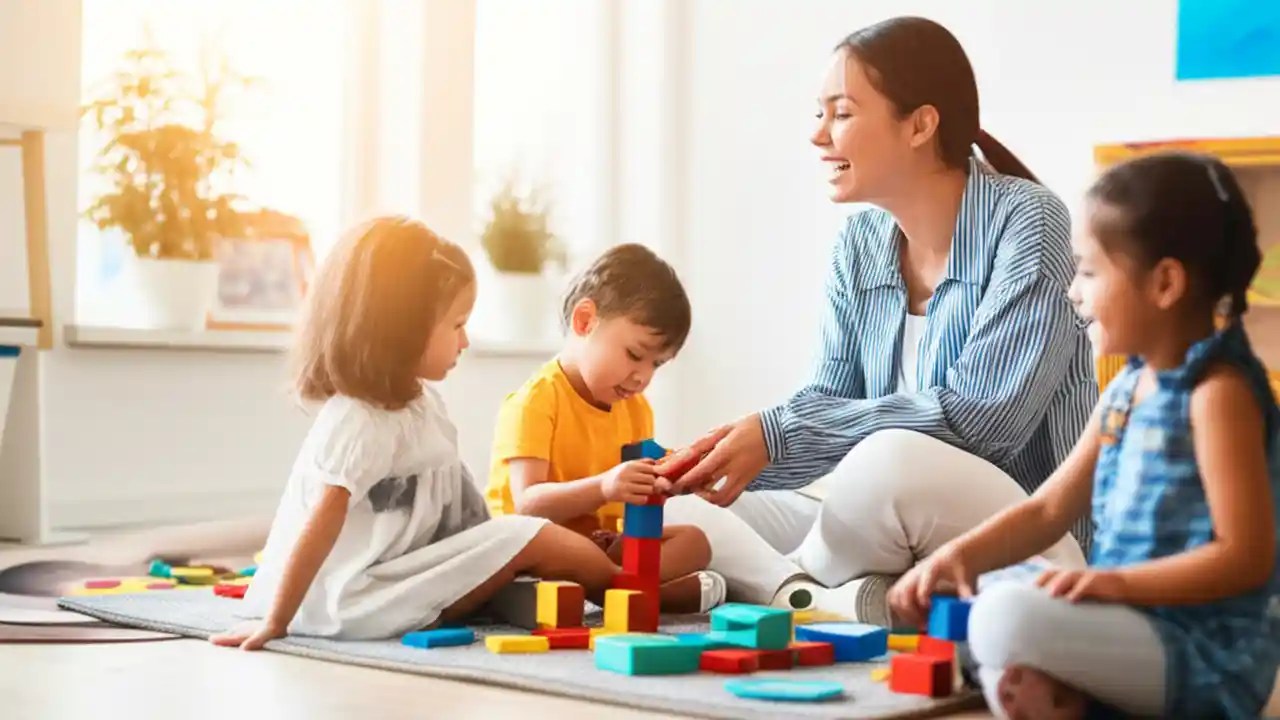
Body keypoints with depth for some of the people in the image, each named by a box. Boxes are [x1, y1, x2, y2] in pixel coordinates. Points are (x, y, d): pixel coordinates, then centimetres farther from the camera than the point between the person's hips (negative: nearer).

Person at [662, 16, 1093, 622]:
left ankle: (796, 586, -9)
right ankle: (845, 607, -24)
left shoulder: (1025, 221, -14)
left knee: (894, 460, -36)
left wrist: (776, 434, -23)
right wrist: (722, 458, -15)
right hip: (904, 540, 7)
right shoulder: (859, 245, 6)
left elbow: (980, 417, -23)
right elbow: (831, 405, 5)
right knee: (676, 515, -4)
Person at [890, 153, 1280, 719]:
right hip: (1134, 624, 10)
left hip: (1205, 655, -10)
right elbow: (1049, 509, 13)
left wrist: (1116, 582, -25)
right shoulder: (1127, 389, 11)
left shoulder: (1218, 394, -15)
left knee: (1006, 620, -31)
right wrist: (962, 554, -2)